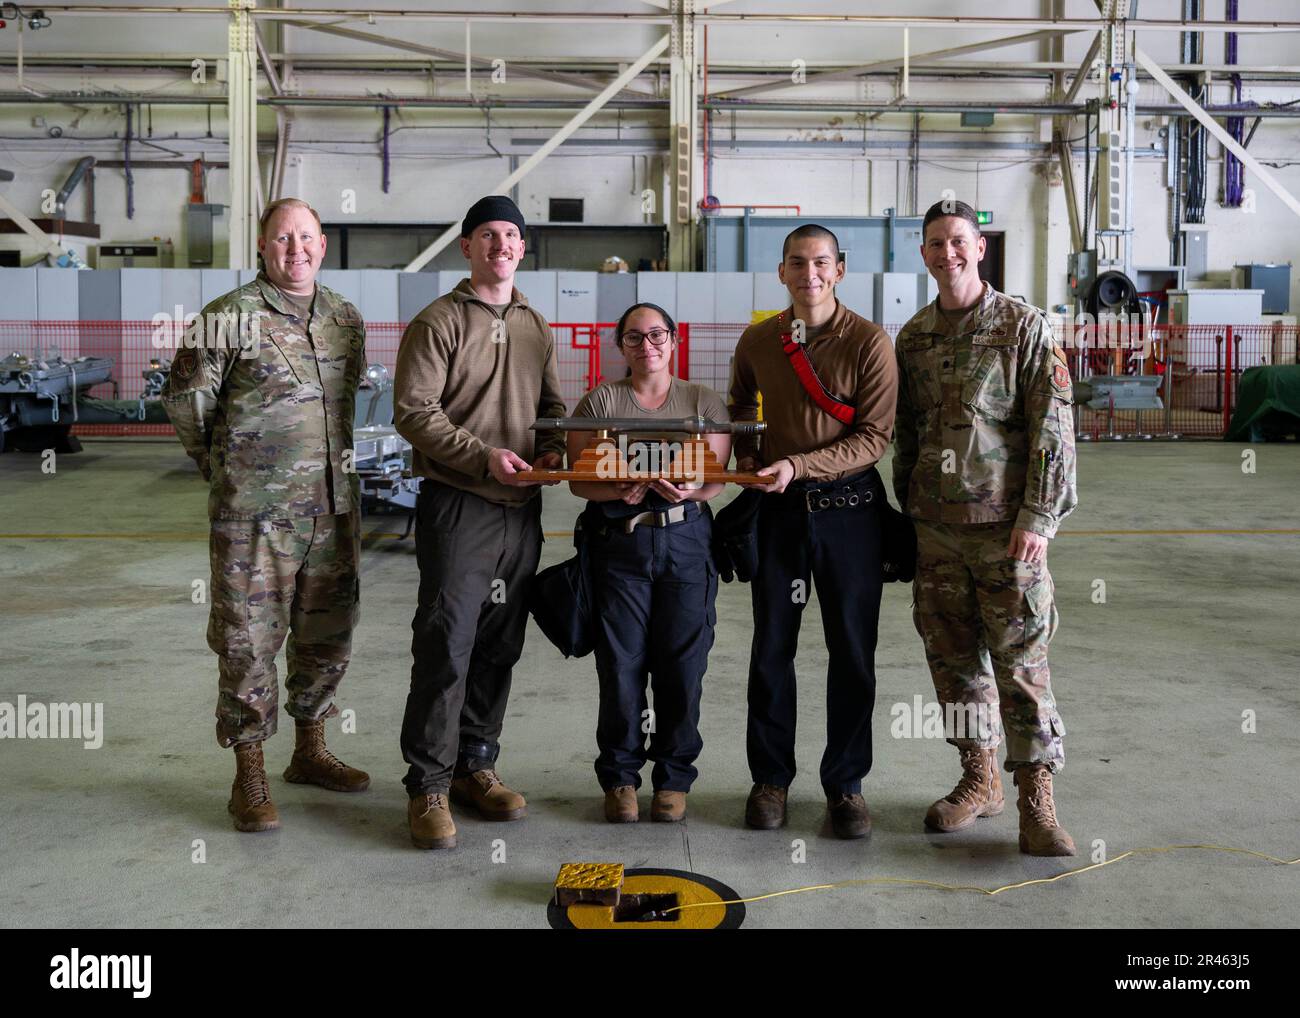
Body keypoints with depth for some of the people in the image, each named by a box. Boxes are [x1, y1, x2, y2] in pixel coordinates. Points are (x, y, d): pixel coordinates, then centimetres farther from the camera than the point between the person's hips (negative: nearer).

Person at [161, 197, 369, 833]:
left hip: (333, 508, 6)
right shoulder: (228, 319, -7)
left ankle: (310, 752, 31)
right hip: (255, 515, -6)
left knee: (327, 634, 14)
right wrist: (224, 469, 9)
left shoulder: (346, 318, 10)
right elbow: (184, 402, 1)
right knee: (248, 641, 0)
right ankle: (249, 779, 12)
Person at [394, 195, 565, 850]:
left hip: (521, 506, 6)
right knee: (447, 644, -8)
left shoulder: (536, 328, 16)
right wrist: (483, 456, -20)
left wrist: (550, 449, 1)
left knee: (500, 646, 10)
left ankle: (475, 767, 22)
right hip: (457, 505, -6)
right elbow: (413, 411, -10)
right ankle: (429, 784, 1)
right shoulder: (439, 322, -3)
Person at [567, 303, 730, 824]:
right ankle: (620, 776, 15)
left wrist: (689, 489, -19)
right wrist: (616, 491, -18)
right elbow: (578, 478, 1)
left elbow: (717, 476, 2)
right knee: (621, 663, 0)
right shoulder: (599, 400, 8)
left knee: (682, 663, 1)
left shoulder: (703, 401, 10)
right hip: (618, 541, 0)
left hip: (686, 540, 1)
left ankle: (673, 776, 16)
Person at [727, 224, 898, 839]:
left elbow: (874, 437, -11)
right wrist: (748, 457, 7)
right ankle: (770, 778, 22)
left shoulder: (869, 342, -7)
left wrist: (798, 465, -20)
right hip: (779, 509, 3)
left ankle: (845, 783, 18)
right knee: (771, 648, 7)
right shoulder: (758, 341, 4)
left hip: (848, 506, -2)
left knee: (852, 651, 4)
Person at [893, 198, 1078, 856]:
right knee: (952, 653, 10)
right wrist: (907, 509, 14)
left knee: (1020, 658, -4)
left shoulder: (1024, 327, -4)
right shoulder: (913, 337, 11)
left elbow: (1052, 431, -8)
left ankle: (1036, 801, 4)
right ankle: (979, 780, 25)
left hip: (1006, 525, -5)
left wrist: (1038, 518, -14)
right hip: (935, 527, 5)